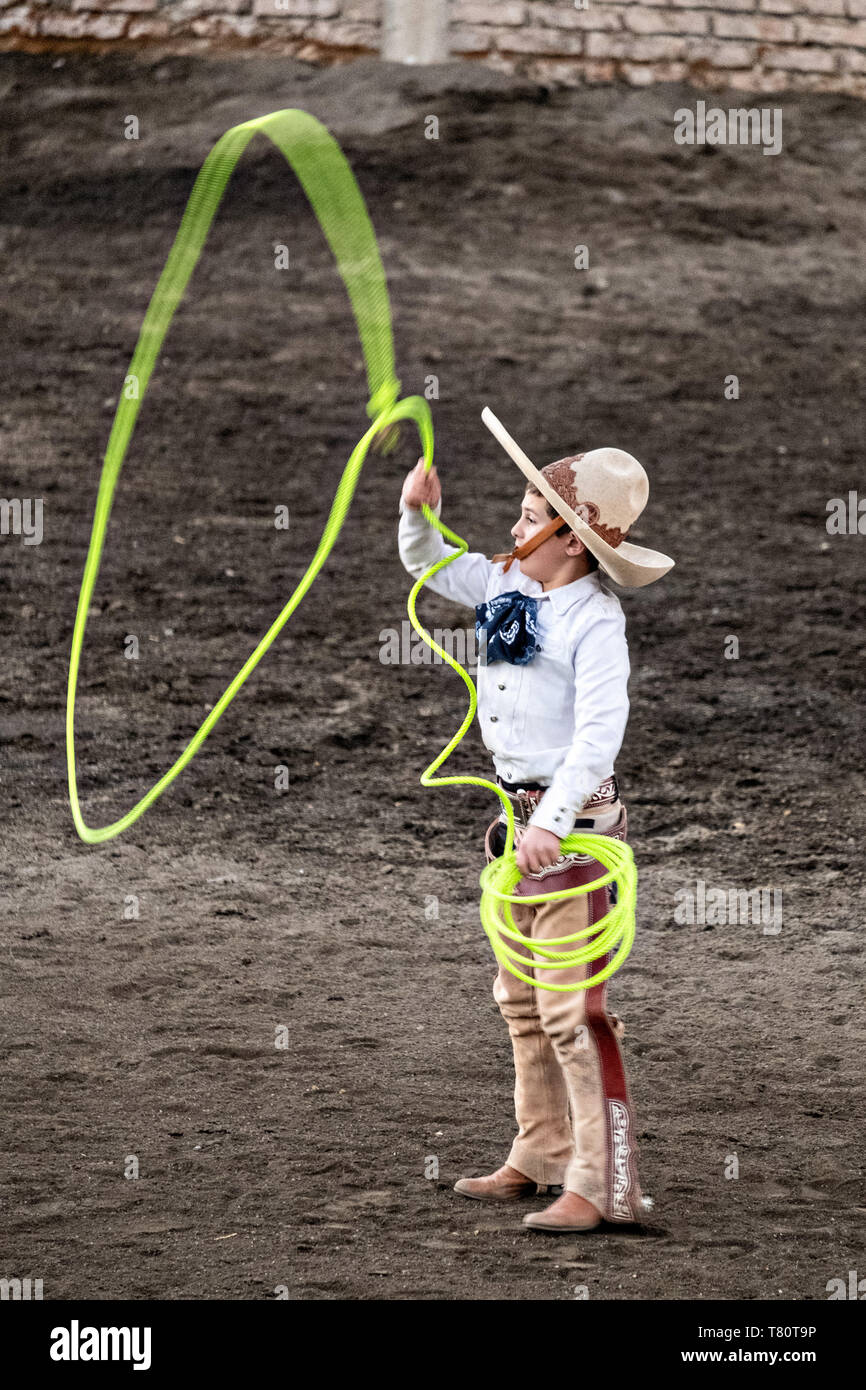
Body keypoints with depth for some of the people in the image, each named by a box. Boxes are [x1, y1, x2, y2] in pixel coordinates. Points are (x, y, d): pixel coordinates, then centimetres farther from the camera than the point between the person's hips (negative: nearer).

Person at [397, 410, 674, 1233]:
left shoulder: (595, 619, -17)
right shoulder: (504, 587, 7)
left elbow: (598, 731, -26)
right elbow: (430, 566, 23)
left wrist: (552, 820, -35)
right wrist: (417, 511, 2)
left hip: (572, 821, -9)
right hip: (520, 814, 9)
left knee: (571, 1009, -11)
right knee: (521, 1002, 17)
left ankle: (603, 1184, -9)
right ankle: (542, 1157, 29)